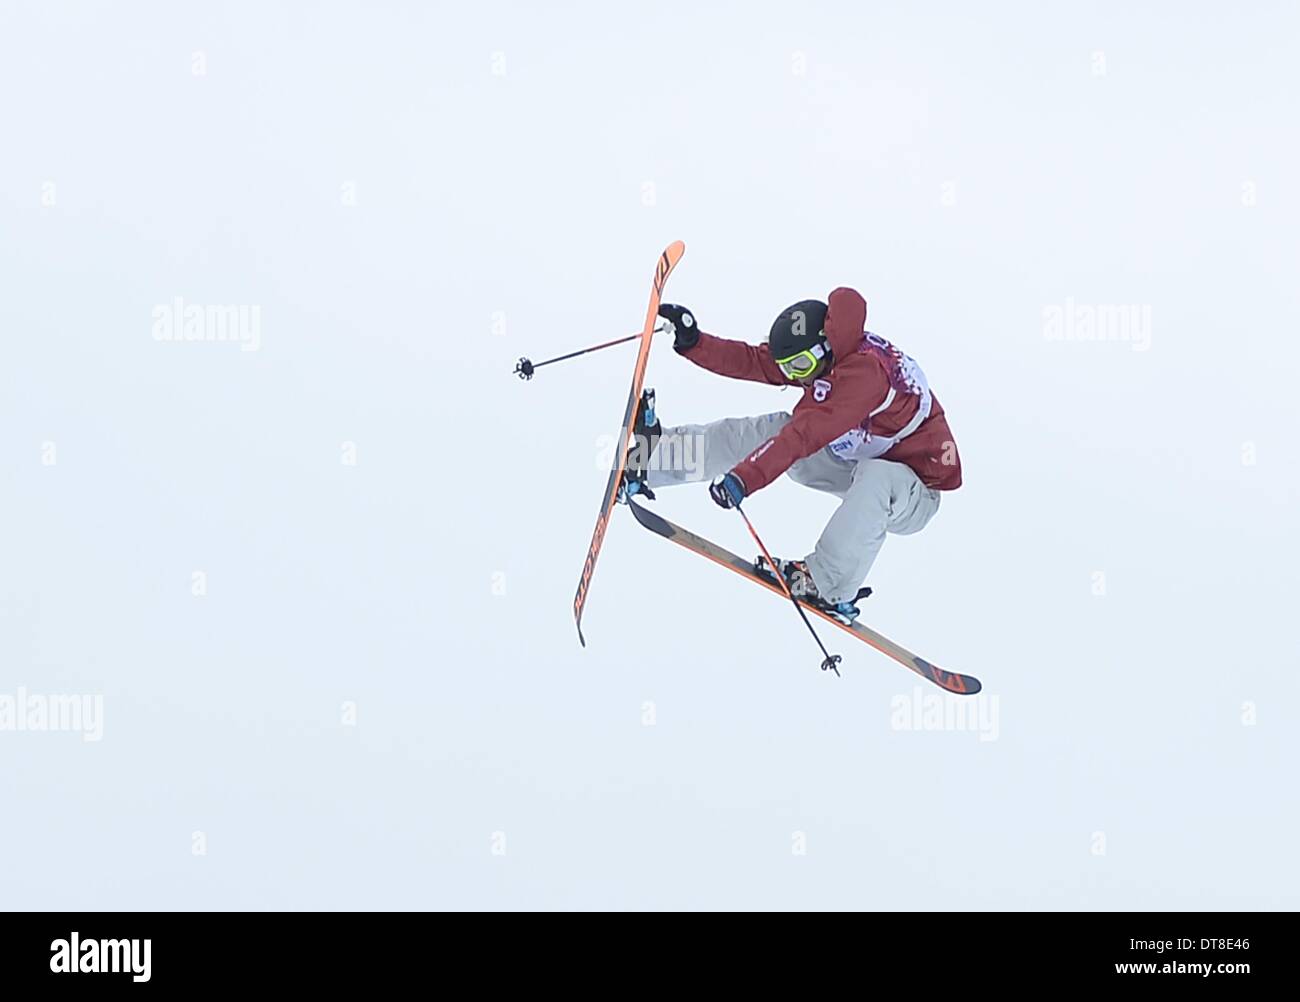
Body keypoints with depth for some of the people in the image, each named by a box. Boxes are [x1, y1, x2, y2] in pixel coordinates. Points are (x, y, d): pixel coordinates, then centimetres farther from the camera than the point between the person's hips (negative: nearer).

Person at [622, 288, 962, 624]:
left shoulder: (864, 370, -33)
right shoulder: (830, 356, -6)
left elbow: (806, 434, -41)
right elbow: (752, 361, -5)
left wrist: (744, 478, -47)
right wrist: (692, 342, -18)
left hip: (915, 493, -9)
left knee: (876, 478, -42)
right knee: (770, 429, -2)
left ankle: (827, 586, -31)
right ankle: (656, 451, -2)